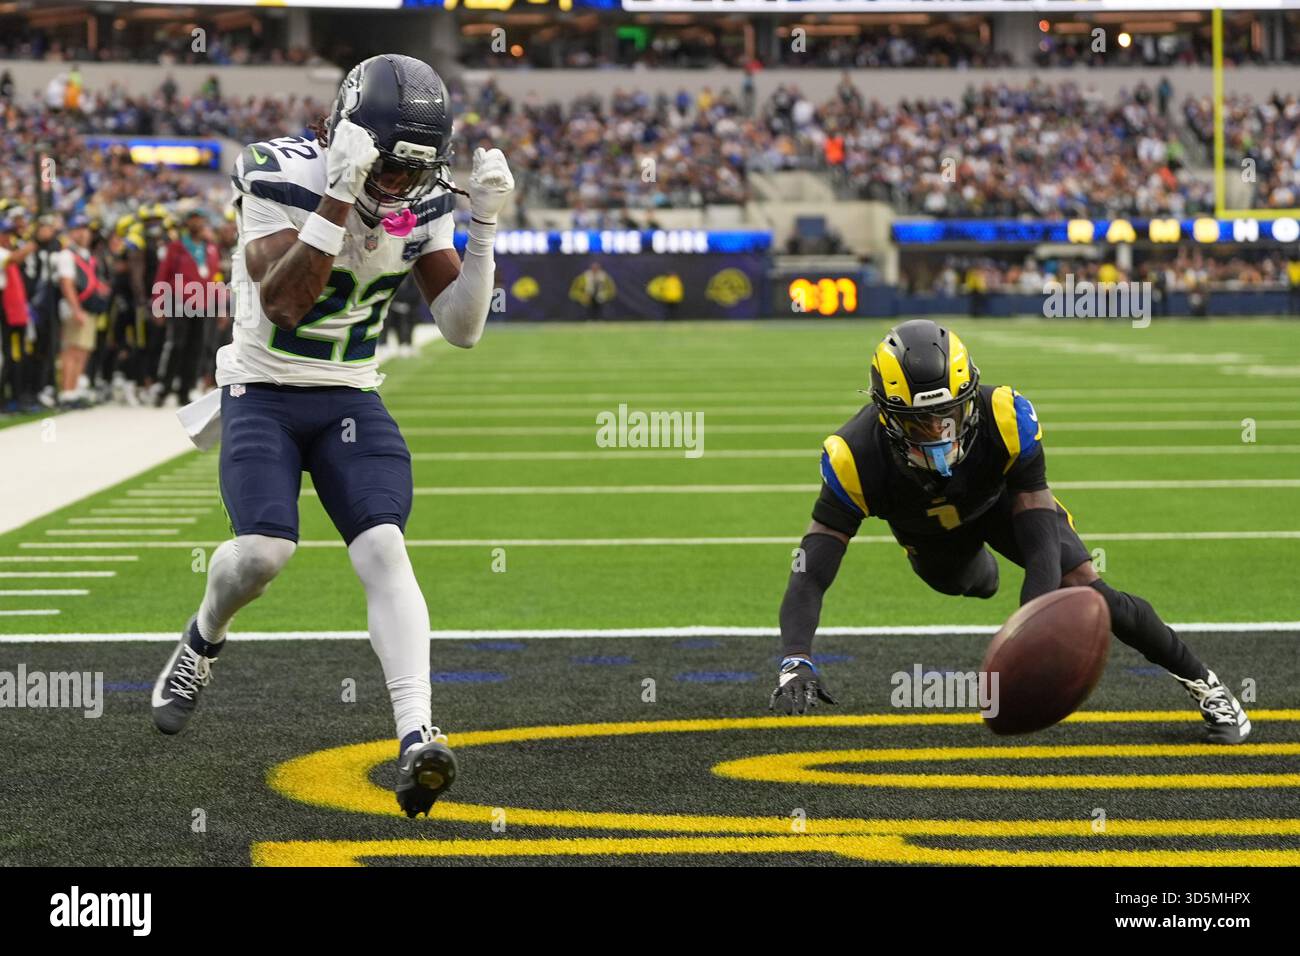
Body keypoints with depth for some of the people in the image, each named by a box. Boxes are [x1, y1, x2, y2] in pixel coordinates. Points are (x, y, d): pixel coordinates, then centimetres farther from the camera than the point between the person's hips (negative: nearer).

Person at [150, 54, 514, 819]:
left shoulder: (423, 203, -4)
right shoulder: (280, 176, -18)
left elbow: (464, 328, -4)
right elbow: (283, 304, -30)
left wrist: (483, 228, -17)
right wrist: (339, 197, -38)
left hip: (351, 399, 3)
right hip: (263, 393, -3)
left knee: (385, 550, -19)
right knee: (264, 551, -22)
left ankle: (417, 738, -29)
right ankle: (203, 640, 14)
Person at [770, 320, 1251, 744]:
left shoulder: (1006, 420, -43)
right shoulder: (855, 458, -41)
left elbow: (1042, 544, -41)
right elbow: (810, 576, -41)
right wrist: (795, 660, -59)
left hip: (1003, 498, -2)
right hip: (928, 531, 2)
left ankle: (1200, 680, 3)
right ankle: (981, 572, 62)